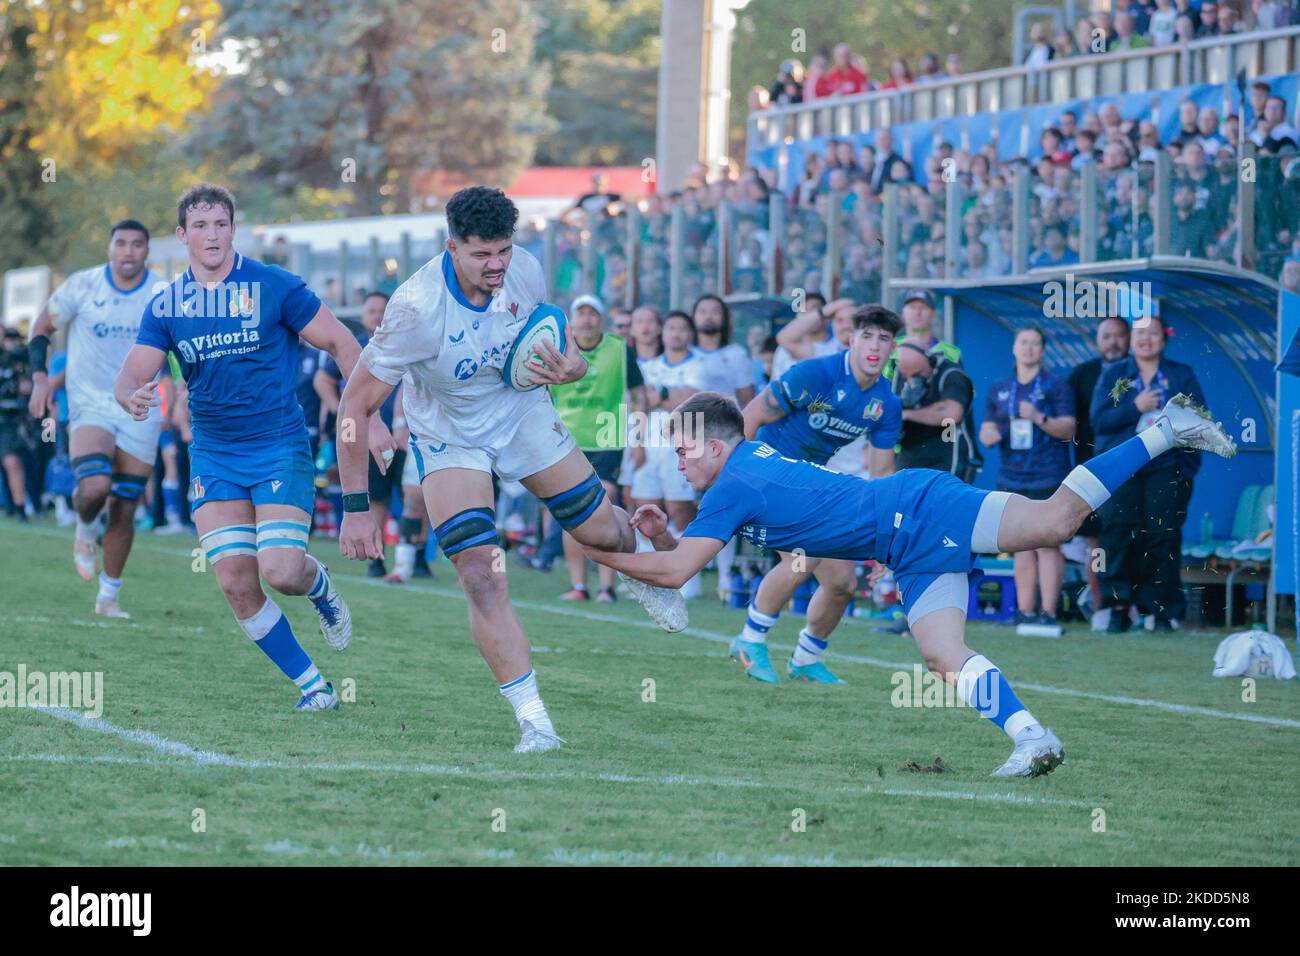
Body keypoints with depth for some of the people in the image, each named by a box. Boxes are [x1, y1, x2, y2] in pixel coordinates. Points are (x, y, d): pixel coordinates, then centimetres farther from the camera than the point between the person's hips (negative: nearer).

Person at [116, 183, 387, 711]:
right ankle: (312, 684, 6)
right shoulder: (165, 306, 3)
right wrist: (133, 396, -26)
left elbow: (340, 342, -1)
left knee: (281, 571, -18)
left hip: (280, 448, -3)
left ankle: (319, 584, 21)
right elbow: (131, 376, -1)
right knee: (235, 581, -9)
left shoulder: (273, 286, -7)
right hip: (213, 456, 3)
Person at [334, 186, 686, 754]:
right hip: (447, 439, -4)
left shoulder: (524, 270, -20)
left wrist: (569, 366, -21)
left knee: (603, 529, 9)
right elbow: (357, 404, -26)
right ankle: (533, 720, -11)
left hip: (523, 413, 4)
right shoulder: (417, 308, -34)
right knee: (480, 576, -18)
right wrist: (356, 508, -26)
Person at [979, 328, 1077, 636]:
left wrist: (1039, 418, -22)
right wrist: (988, 434, -6)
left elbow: (1068, 429, -5)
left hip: (1048, 480, -5)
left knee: (1046, 545, -10)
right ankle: (1025, 613, 7)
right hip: (1012, 479, 5)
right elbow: (986, 431, 19)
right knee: (1021, 549, 5)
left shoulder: (1057, 386, 3)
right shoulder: (999, 390, 17)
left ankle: (1048, 614, -12)